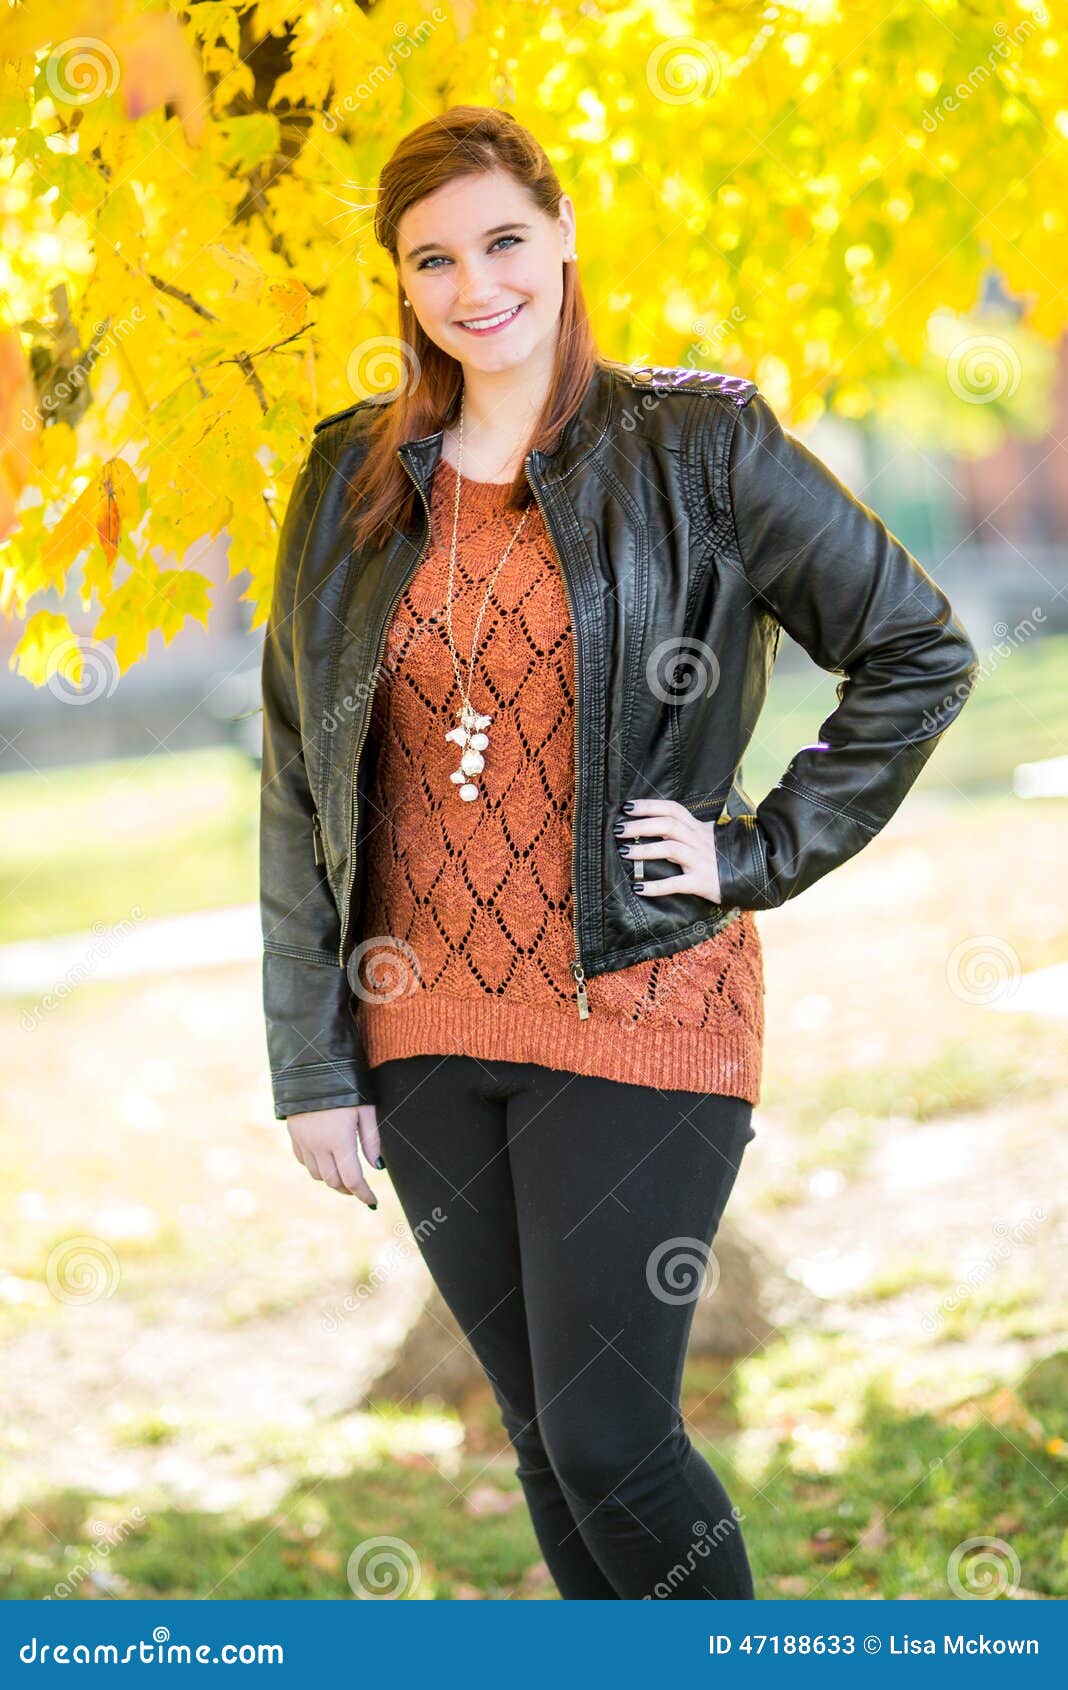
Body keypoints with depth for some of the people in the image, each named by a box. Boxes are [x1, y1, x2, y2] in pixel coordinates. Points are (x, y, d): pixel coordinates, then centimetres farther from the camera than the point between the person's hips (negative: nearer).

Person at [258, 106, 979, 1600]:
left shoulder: (700, 448, -5)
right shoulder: (354, 482, 6)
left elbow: (921, 650, -2)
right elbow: (299, 785, 8)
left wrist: (763, 854, -7)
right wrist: (311, 1063, 4)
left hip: (635, 1017, -4)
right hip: (423, 1027, 4)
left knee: (607, 1439, -6)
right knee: (539, 1427, 12)